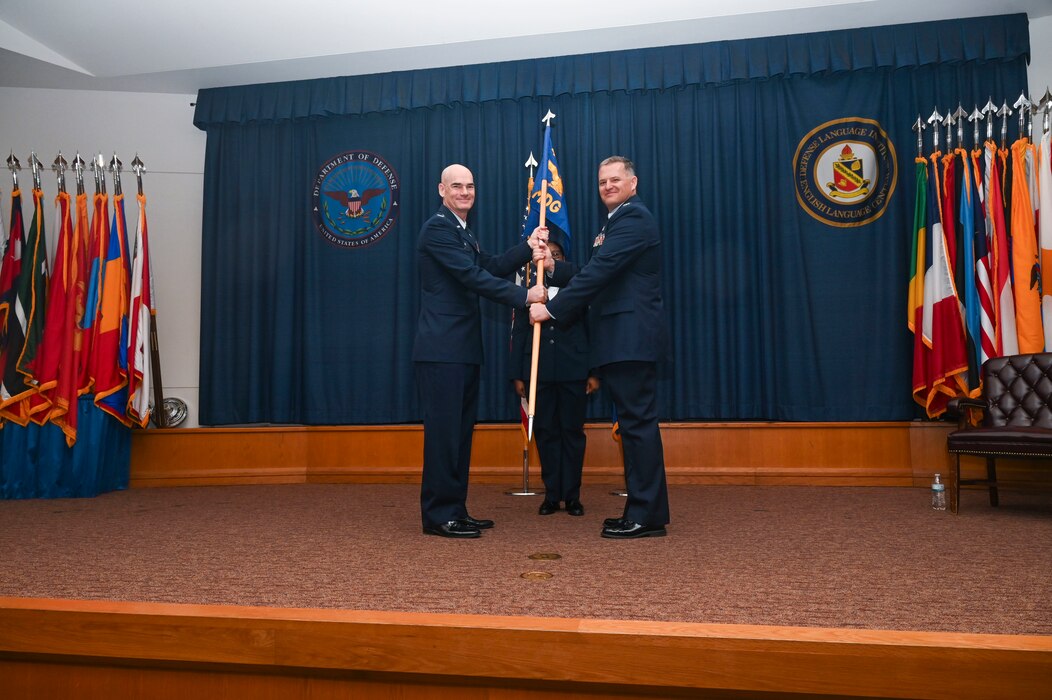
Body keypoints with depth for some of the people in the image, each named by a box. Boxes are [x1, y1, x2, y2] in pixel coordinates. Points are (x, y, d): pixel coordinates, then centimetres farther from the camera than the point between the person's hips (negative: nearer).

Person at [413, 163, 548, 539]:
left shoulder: (463, 232, 22)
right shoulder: (437, 227, -9)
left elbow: (489, 267, 13)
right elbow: (474, 276, -17)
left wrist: (527, 249, 5)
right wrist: (524, 296, -16)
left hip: (463, 349, 10)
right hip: (441, 349, -10)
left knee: (461, 430, 12)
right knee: (444, 429, -6)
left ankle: (455, 510, 20)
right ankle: (438, 515, 3)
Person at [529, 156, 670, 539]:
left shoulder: (634, 217, -9)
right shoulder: (616, 222, 24)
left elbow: (599, 272, -18)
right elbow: (597, 277, 19)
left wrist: (552, 308, -16)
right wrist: (554, 267, 6)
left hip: (632, 338, -10)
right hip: (622, 339, 10)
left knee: (638, 422, -7)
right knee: (635, 423, 12)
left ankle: (647, 516, 0)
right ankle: (643, 510, 20)